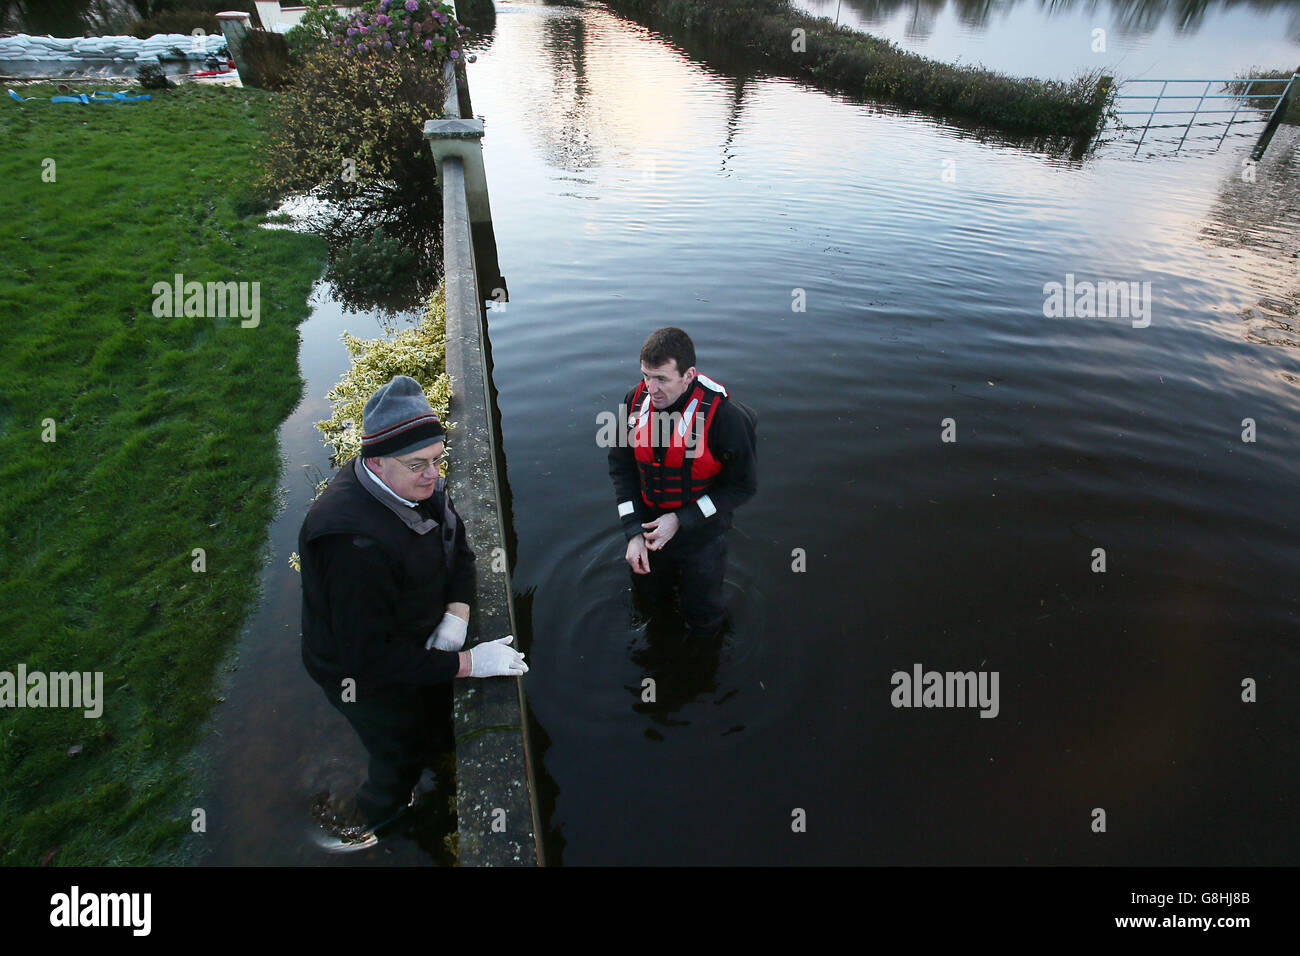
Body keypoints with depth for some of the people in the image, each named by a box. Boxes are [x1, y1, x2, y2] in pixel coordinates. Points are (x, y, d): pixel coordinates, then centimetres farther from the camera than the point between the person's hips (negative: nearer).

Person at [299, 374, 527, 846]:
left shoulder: (418, 484, -14)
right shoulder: (354, 542, -40)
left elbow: (457, 548, 0)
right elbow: (369, 658, -35)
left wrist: (456, 617, -16)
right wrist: (468, 662, -33)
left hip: (418, 643, 7)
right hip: (368, 677, -7)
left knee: (439, 725, 26)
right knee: (406, 754, 17)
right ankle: (374, 813, 53)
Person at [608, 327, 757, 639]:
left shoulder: (724, 416, -29)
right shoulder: (635, 401, -15)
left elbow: (743, 485, -19)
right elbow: (621, 466, -4)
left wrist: (681, 521, -23)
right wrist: (634, 532, -12)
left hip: (701, 535, -3)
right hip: (649, 526, 4)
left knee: (703, 624, 16)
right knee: (648, 596, 29)